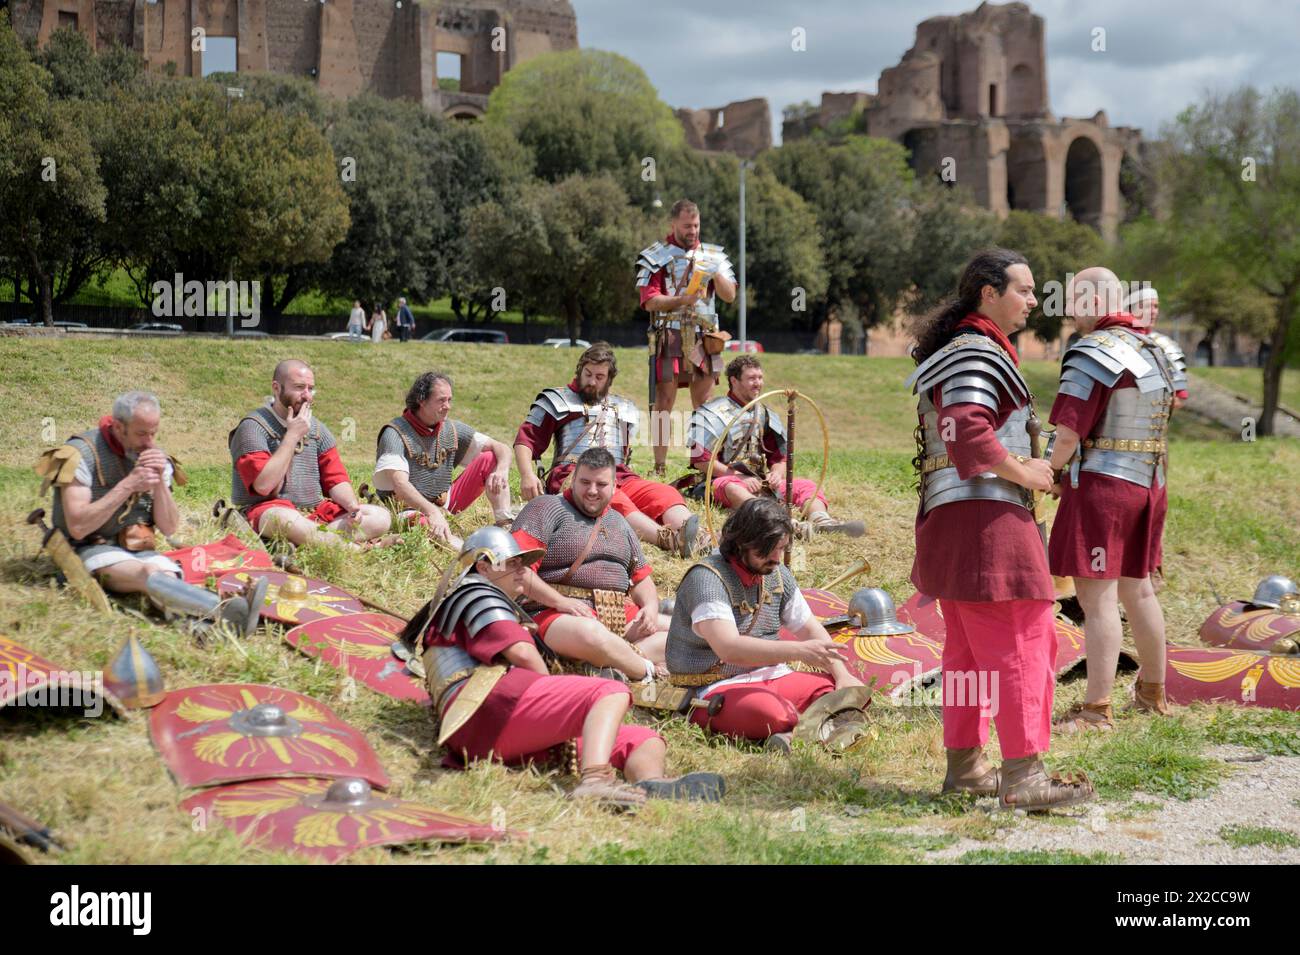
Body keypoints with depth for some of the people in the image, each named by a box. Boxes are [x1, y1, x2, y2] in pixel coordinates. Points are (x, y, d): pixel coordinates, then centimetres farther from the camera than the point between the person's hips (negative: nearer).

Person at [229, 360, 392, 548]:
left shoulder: (316, 428, 14)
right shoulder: (253, 427, -6)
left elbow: (336, 479, 13)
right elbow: (263, 485, -18)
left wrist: (352, 505, -9)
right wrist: (293, 435, -14)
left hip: (316, 511, 7)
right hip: (267, 510, -7)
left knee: (380, 517, -13)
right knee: (284, 520, -42)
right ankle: (357, 548, -29)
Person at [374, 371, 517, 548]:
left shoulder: (452, 429, 4)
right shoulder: (395, 433, -15)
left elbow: (501, 448, 4)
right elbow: (399, 483, -29)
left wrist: (502, 471, -21)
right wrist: (432, 512, -45)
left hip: (445, 505, 7)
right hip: (411, 509, -6)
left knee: (489, 459, -5)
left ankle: (505, 524, -16)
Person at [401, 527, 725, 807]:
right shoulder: (474, 592, 11)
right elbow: (522, 653, -5)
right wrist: (558, 695, 5)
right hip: (484, 708, -9)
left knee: (644, 740, -2)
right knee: (611, 692, -25)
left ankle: (651, 786, -40)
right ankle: (594, 779, -54)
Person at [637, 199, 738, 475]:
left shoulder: (712, 255, 14)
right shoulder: (656, 257, 1)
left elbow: (730, 296, 8)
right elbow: (649, 301, -7)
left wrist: (715, 273, -10)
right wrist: (682, 300, -23)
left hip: (704, 339, 4)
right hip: (669, 339, -4)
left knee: (704, 405, 5)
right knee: (664, 403, -5)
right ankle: (659, 468, -2)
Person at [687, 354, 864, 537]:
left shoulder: (765, 415, 20)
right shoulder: (714, 412, 2)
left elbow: (780, 458, 19)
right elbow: (701, 461, -7)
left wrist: (777, 474, -5)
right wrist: (738, 476, -15)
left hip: (762, 483, 6)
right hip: (726, 479, -6)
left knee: (805, 485, -11)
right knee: (732, 487, -39)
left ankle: (821, 520, -45)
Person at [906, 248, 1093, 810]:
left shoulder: (952, 352, 20)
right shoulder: (979, 354, -13)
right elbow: (970, 434, -26)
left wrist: (1018, 468, 15)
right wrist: (1025, 472, -15)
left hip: (948, 514, 11)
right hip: (986, 516, -11)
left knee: (970, 646, 16)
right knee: (1022, 642, -10)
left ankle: (964, 764, 22)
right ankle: (1023, 776, -11)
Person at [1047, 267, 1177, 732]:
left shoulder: (1092, 354, -15)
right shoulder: (1152, 351, 13)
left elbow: (1068, 433, -20)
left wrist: (1053, 472, -1)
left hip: (1099, 485, -9)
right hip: (1148, 485, 9)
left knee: (1098, 597, -6)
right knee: (1137, 589, 19)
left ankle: (1097, 710, -5)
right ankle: (1153, 692, 31)